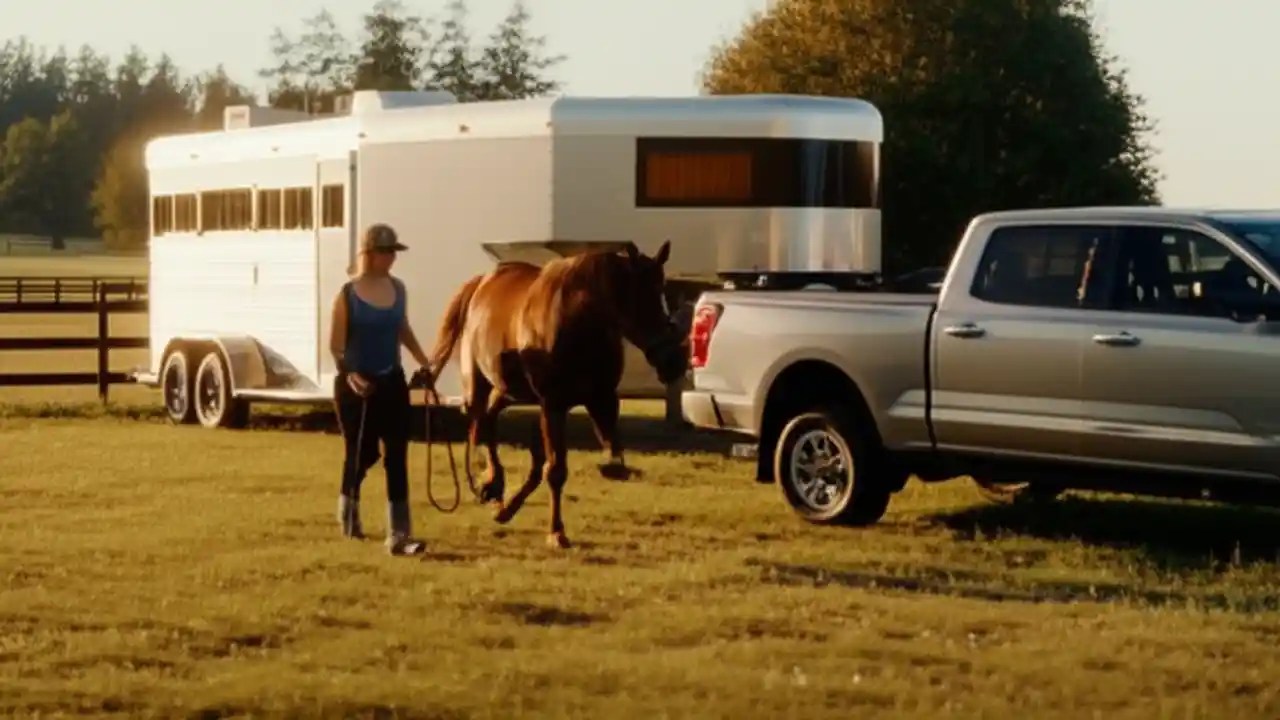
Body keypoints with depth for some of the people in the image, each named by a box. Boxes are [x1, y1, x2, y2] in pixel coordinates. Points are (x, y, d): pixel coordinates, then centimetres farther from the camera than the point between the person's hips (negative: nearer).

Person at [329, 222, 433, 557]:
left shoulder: (397, 288, 4)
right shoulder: (348, 294, -12)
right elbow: (336, 345, -12)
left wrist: (423, 360, 11)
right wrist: (349, 375, -28)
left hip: (392, 381, 4)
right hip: (356, 385, -4)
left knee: (397, 456, -3)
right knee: (362, 454, 9)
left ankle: (399, 535, -3)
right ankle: (348, 504, 41)